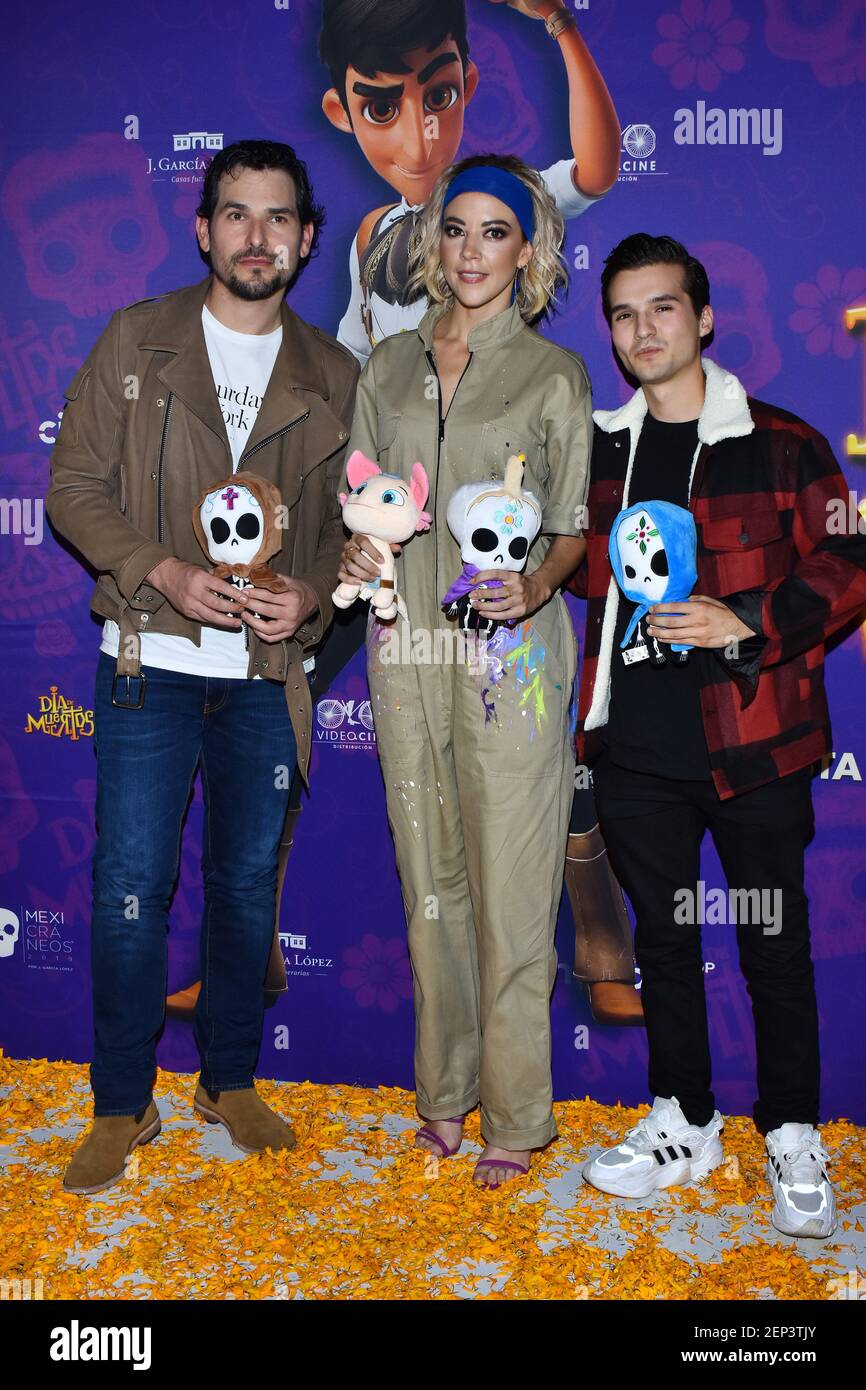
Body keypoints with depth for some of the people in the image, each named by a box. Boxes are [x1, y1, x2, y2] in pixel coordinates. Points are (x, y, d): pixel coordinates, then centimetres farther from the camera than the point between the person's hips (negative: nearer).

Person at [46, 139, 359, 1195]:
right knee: (130, 886, -1)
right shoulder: (137, 341, 3)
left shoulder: (333, 377, 8)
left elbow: (351, 521, 11)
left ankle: (231, 1079, 29)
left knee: (248, 881, 11)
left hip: (269, 671, 2)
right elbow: (74, 486, 0)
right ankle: (122, 1104, 18)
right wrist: (166, 572, -16)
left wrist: (311, 596, -10)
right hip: (152, 662, -2)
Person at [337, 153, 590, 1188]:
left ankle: (514, 1112, 17)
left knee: (510, 884, 0)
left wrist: (536, 584, -19)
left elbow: (574, 525, 1)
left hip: (512, 648, -4)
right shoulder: (389, 366, 12)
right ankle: (447, 1086, 28)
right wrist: (354, 555, -5)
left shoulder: (555, 375, 1)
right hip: (406, 645, 4)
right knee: (429, 877, 11)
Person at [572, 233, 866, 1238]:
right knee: (662, 936, 13)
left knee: (774, 942, 7)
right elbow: (576, 569, 22)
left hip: (754, 741, -3)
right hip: (637, 743, 4)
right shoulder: (596, 449, 10)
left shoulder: (782, 445, -1)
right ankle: (682, 1124, 31)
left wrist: (743, 623, -16)